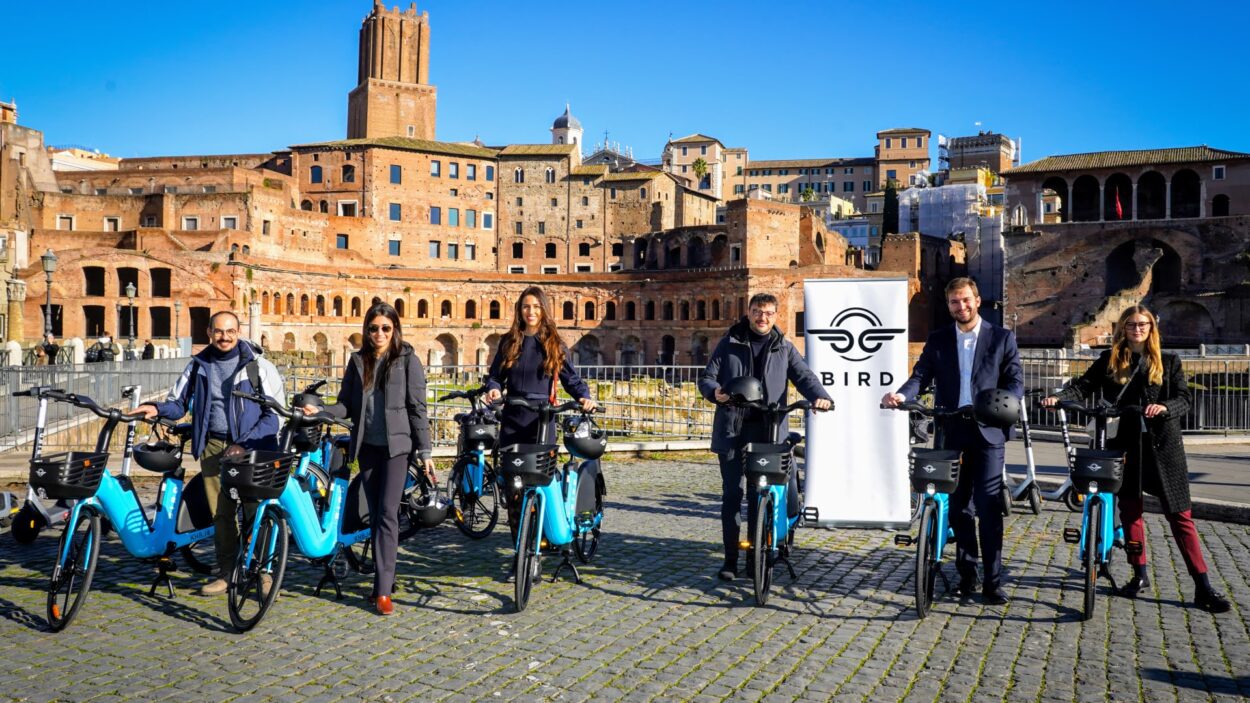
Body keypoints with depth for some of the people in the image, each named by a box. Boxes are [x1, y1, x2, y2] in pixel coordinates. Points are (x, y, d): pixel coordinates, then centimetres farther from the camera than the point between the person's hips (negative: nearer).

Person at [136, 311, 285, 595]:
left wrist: (244, 444, -11)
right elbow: (179, 402, 17)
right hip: (213, 447, 4)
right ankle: (226, 572, 15)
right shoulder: (199, 365, 9)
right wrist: (158, 409, -6)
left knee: (255, 512, -4)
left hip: (252, 447, -3)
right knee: (220, 513, 5)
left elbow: (276, 413, -5)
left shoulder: (257, 364, -3)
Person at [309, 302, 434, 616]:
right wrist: (320, 411, -10)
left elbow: (417, 409, -4)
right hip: (367, 446, 5)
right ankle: (384, 579, 20)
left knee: (387, 514, -10)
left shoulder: (408, 361, -3)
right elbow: (346, 404, 10)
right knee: (375, 515, 10)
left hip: (397, 446, -4)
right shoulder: (357, 361, 10)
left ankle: (383, 589, -8)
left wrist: (425, 452, -7)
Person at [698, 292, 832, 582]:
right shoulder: (730, 343, 9)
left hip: (769, 428, 1)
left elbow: (804, 375, 1)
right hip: (732, 427, -1)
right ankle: (731, 558, 10)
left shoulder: (784, 348, 12)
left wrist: (820, 396, -20)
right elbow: (707, 377, 6)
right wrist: (714, 392, -18)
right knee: (732, 494, 1)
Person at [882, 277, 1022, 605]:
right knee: (958, 506, 10)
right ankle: (966, 572, 22)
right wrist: (901, 395, -21)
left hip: (988, 433, -2)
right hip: (952, 433, 3)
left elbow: (1016, 381, 0)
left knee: (988, 507, -4)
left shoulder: (1002, 338, 3)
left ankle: (993, 581, 4)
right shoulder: (938, 340, 8)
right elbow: (921, 376, 0)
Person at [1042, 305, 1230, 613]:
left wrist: (1164, 407, -25)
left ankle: (1203, 587, 3)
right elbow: (1084, 385, -3)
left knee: (1180, 515, 0)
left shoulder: (1168, 362, 6)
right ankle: (1140, 574, 23)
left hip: (1162, 444, -1)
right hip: (1125, 444, 1)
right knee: (1130, 511, 9)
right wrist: (1058, 397, -22)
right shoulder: (1109, 360, 8)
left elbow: (1184, 399, -2)